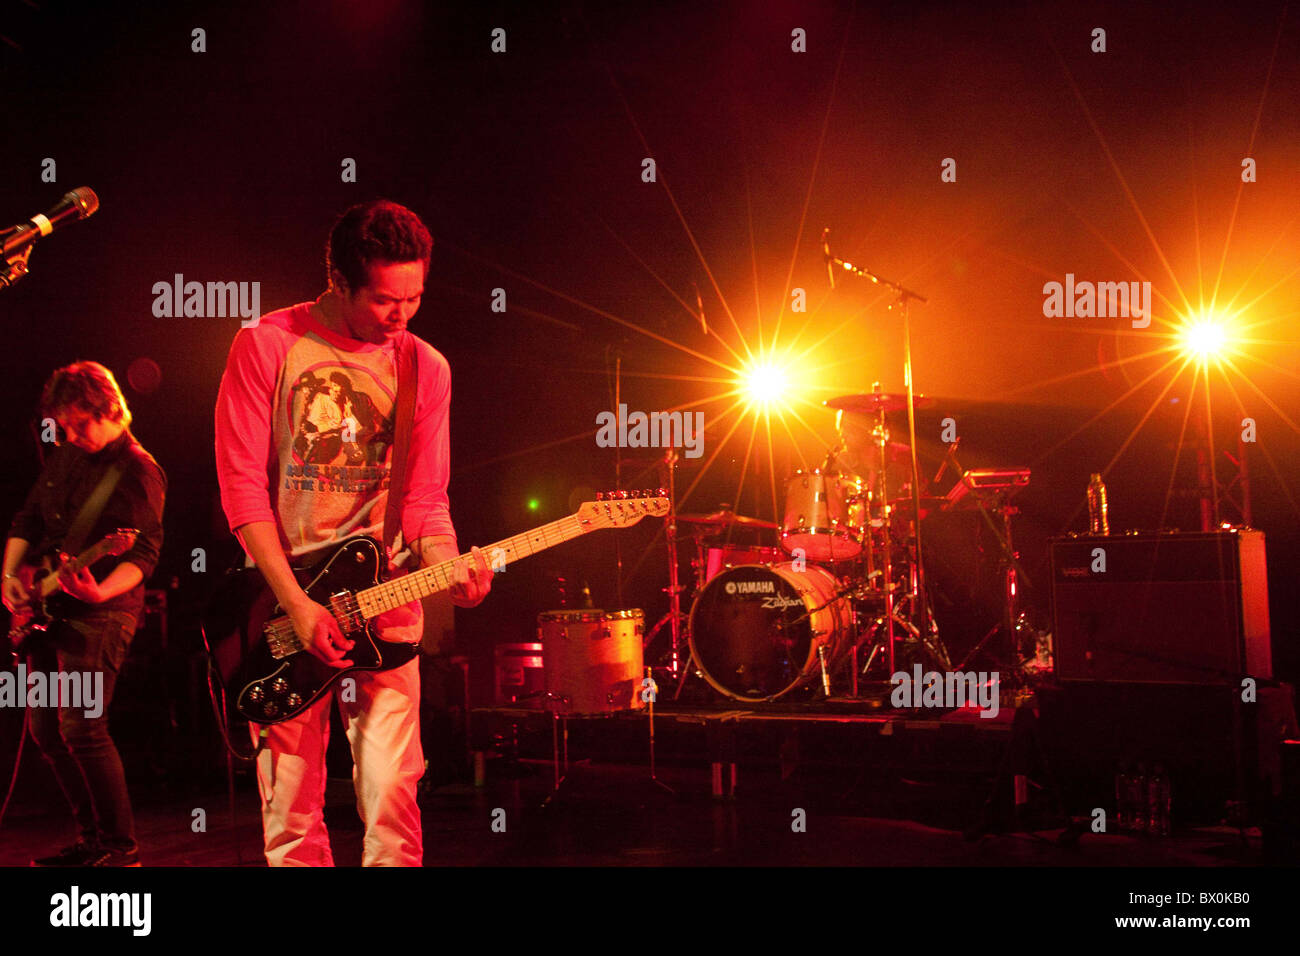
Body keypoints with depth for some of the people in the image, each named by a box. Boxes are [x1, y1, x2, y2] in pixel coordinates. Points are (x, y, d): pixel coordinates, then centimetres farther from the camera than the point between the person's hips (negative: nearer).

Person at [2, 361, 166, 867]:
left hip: (100, 614, -8)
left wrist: (101, 592, -32)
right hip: (46, 610, 9)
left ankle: (122, 846, -7)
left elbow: (143, 554, -16)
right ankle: (93, 838, 19)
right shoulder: (64, 459, 14)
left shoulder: (138, 470, -10)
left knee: (80, 727, -17)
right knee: (45, 729, 9)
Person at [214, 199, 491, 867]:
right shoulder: (267, 345, -3)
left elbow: (424, 500, 7)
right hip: (282, 596, -1)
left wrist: (447, 567, -14)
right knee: (291, 816, 3)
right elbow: (242, 484, -6)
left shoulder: (426, 368, 6)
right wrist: (297, 604, -13)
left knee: (392, 801, -7)